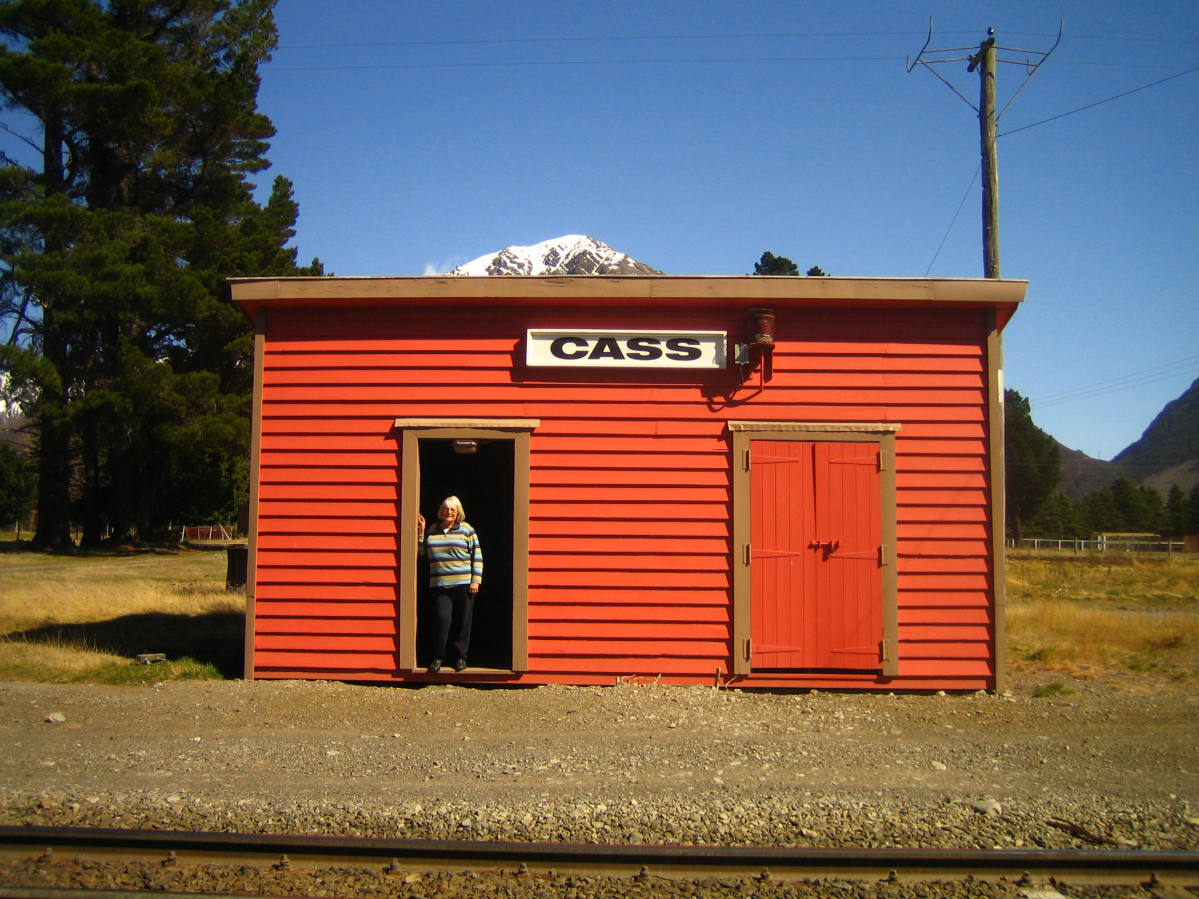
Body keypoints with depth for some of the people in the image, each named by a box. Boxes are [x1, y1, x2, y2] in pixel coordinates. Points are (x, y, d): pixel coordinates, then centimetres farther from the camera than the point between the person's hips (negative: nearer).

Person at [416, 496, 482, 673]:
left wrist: (476, 580, -4)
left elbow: (477, 556, 3)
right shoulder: (432, 530, 13)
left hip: (464, 585, -1)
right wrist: (420, 531, 7)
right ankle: (438, 657, 4)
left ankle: (460, 657, 16)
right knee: (442, 618, -9)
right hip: (439, 585, 2)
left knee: (462, 621, 2)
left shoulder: (466, 530, 4)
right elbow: (422, 552, 17)